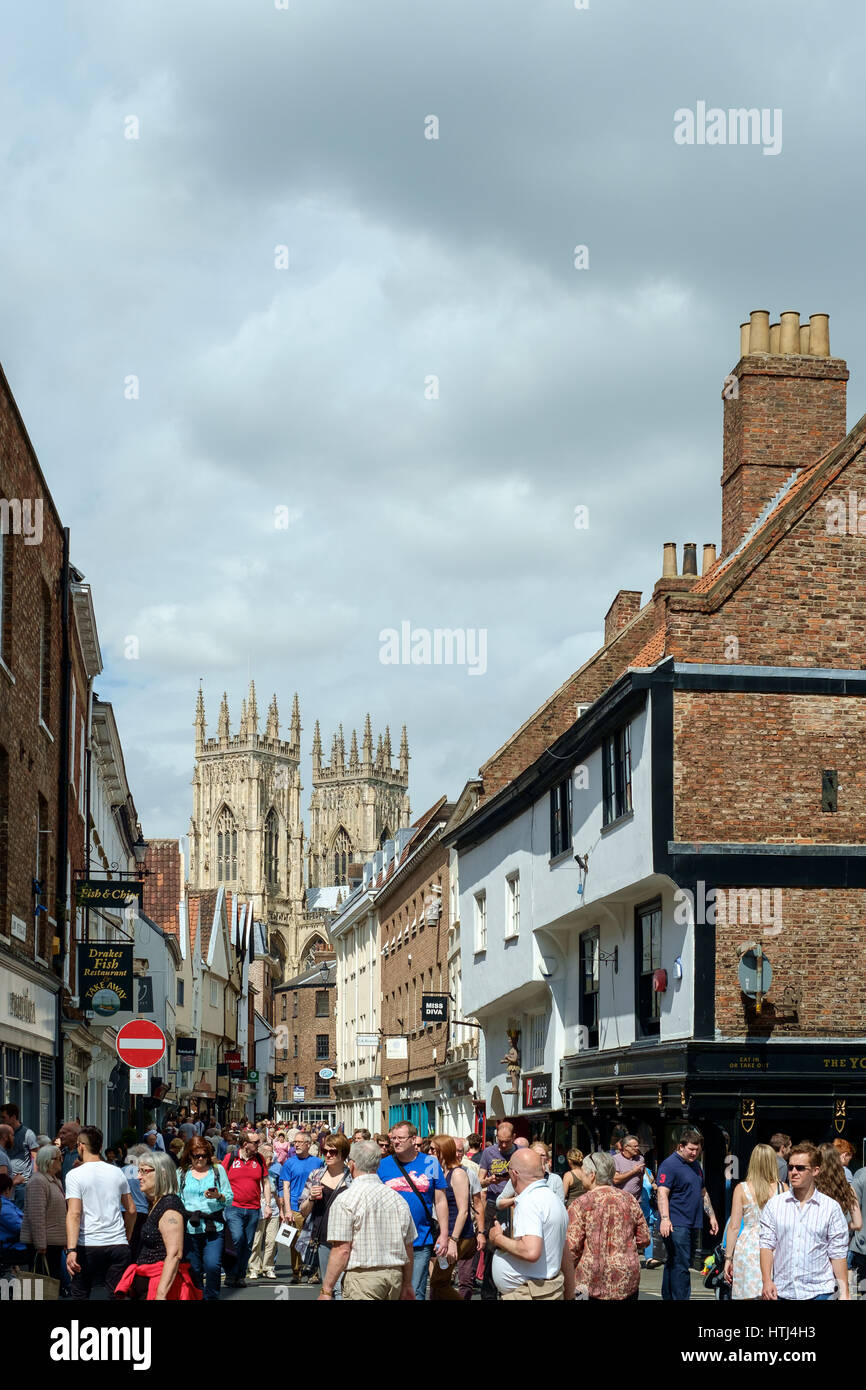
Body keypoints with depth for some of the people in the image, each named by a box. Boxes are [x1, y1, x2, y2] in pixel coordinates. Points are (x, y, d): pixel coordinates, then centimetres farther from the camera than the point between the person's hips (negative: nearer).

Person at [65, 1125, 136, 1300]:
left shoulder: (75, 1175, -5)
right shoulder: (117, 1173, 9)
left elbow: (74, 1213, -15)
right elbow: (131, 1210, 15)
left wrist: (71, 1249, -19)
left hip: (88, 1245, -3)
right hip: (118, 1245, 3)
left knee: (79, 1294, 10)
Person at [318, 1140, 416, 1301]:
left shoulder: (345, 1200, -9)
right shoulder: (398, 1199, 9)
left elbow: (341, 1250, -14)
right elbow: (409, 1247, 14)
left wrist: (326, 1291, -8)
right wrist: (407, 1285, 25)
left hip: (362, 1276, -6)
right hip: (395, 1275, 6)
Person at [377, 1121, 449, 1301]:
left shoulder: (430, 1163, 3)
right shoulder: (383, 1165, 4)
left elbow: (440, 1201, 7)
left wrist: (444, 1235, 2)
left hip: (421, 1243, -1)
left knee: (416, 1293, 1)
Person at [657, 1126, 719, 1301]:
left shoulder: (696, 1165, 19)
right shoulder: (670, 1165, -10)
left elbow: (703, 1193, 28)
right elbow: (662, 1193, -19)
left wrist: (712, 1216, 24)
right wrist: (664, 1218, -31)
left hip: (693, 1225, 8)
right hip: (676, 1225, -8)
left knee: (673, 1265, 13)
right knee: (680, 1266, -12)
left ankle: (669, 1297, 18)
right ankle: (681, 1298, -13)